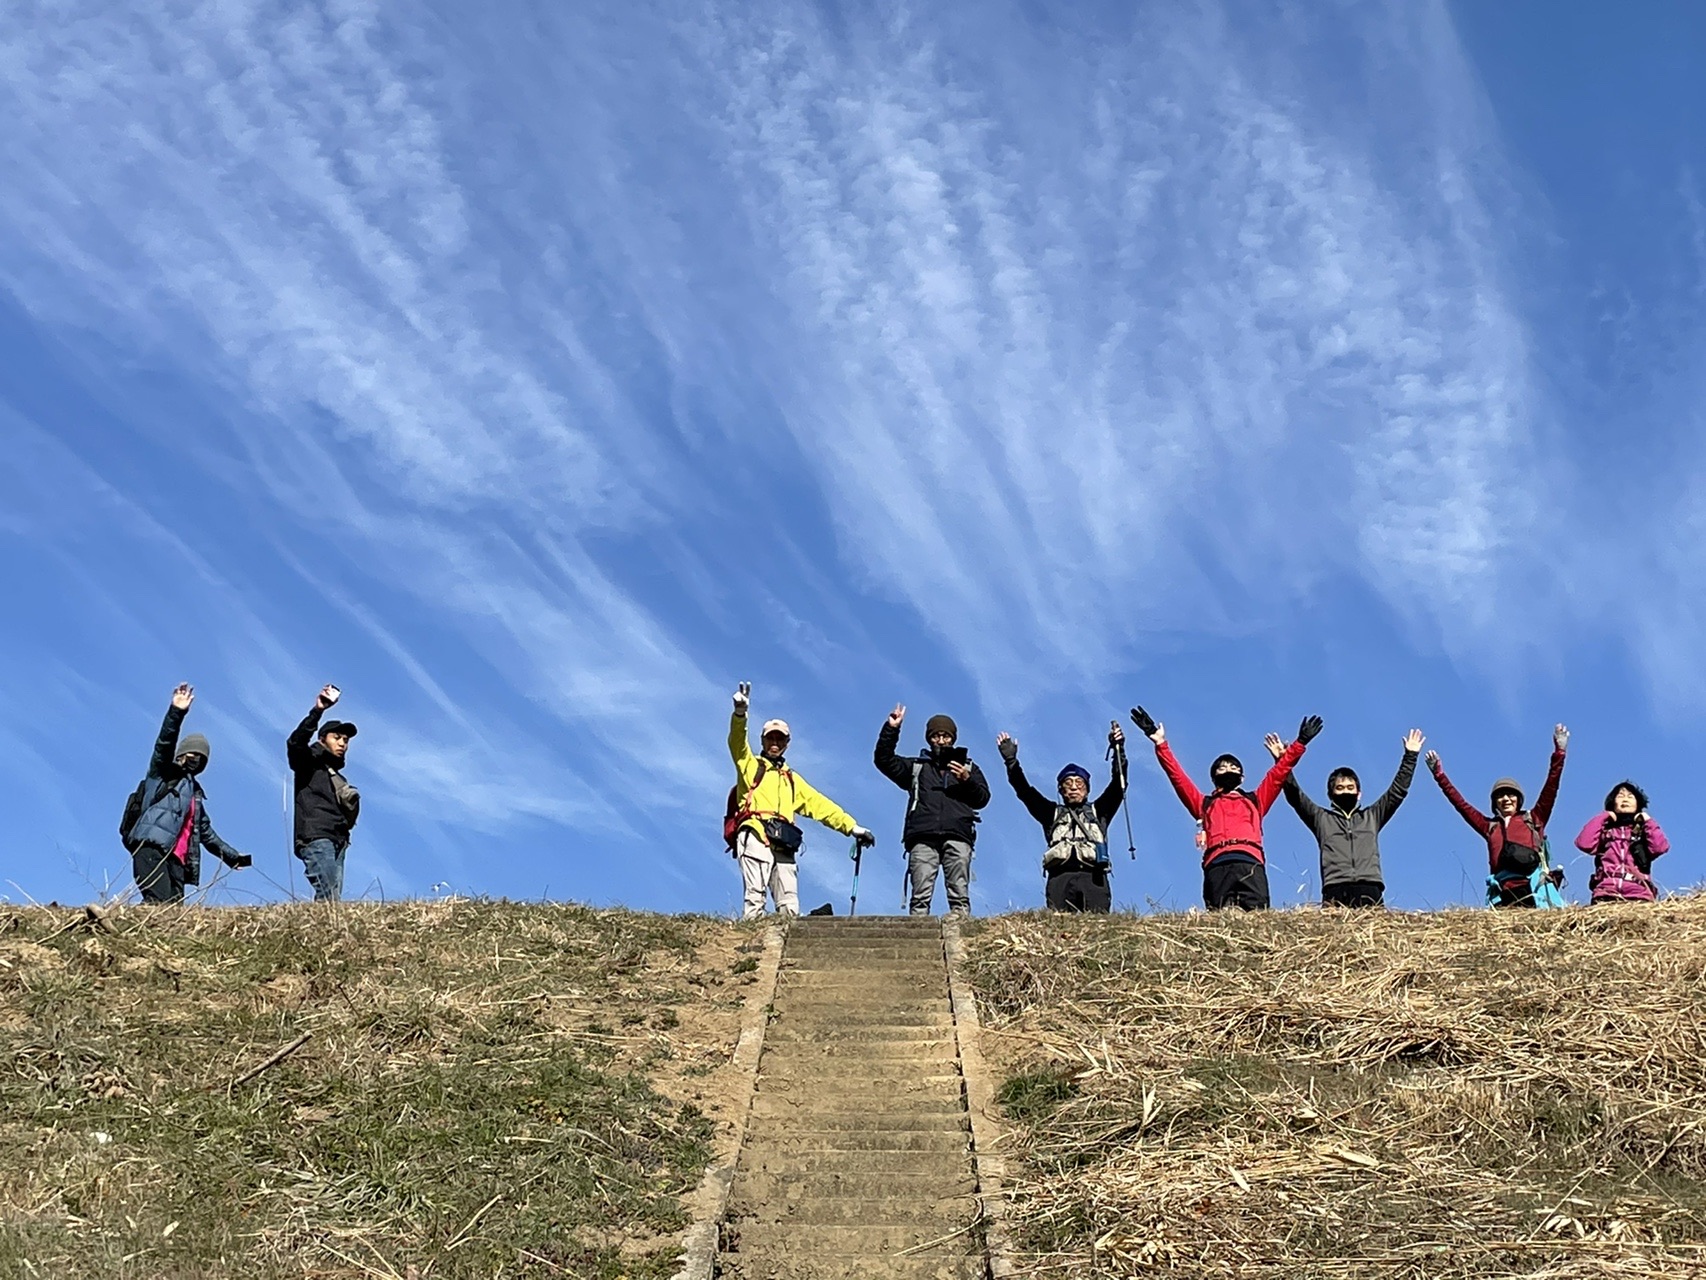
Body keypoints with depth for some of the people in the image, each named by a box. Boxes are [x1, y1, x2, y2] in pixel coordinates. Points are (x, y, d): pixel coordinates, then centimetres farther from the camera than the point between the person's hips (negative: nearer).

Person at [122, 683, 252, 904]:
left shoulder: (195, 792, 33)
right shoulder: (163, 774, 14)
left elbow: (206, 832, 38)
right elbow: (164, 746, -6)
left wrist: (232, 856, 35)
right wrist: (176, 713, -20)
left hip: (175, 857, 7)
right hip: (150, 847, -7)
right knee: (160, 903, -27)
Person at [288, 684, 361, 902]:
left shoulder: (339, 779, 30)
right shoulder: (309, 764, 9)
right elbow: (295, 742, -14)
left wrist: (352, 805, 9)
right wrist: (317, 711, -21)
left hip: (337, 843, 7)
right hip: (315, 839, -7)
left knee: (332, 900, -5)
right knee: (329, 900, -21)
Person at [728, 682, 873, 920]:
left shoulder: (792, 780, 31)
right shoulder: (751, 766, 18)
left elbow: (820, 805, 27)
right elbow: (737, 743, -1)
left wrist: (852, 827, 18)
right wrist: (740, 713, -21)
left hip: (783, 846, 5)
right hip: (755, 837, -5)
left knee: (789, 906, -5)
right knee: (755, 896, -17)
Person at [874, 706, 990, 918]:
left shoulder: (968, 767, 29)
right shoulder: (916, 767, 28)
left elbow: (983, 798, 16)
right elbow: (883, 760, 16)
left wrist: (967, 781, -2)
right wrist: (891, 729, 7)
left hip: (957, 837, 0)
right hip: (923, 838, 0)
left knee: (959, 893, -14)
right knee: (920, 894, -13)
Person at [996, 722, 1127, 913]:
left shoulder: (1098, 812, 28)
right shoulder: (1052, 813, 29)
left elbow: (1118, 785, 17)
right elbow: (1024, 791, 20)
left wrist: (1118, 750, 4)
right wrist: (1011, 760, 10)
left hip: (1093, 876, 0)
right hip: (1060, 877, 0)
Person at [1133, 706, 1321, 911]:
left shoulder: (1254, 801, 37)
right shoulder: (1204, 804, 33)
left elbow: (1279, 773, 33)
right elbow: (1177, 776, 26)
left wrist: (1300, 743, 27)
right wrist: (1160, 744, 18)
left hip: (1251, 863, 0)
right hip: (1218, 865, 0)